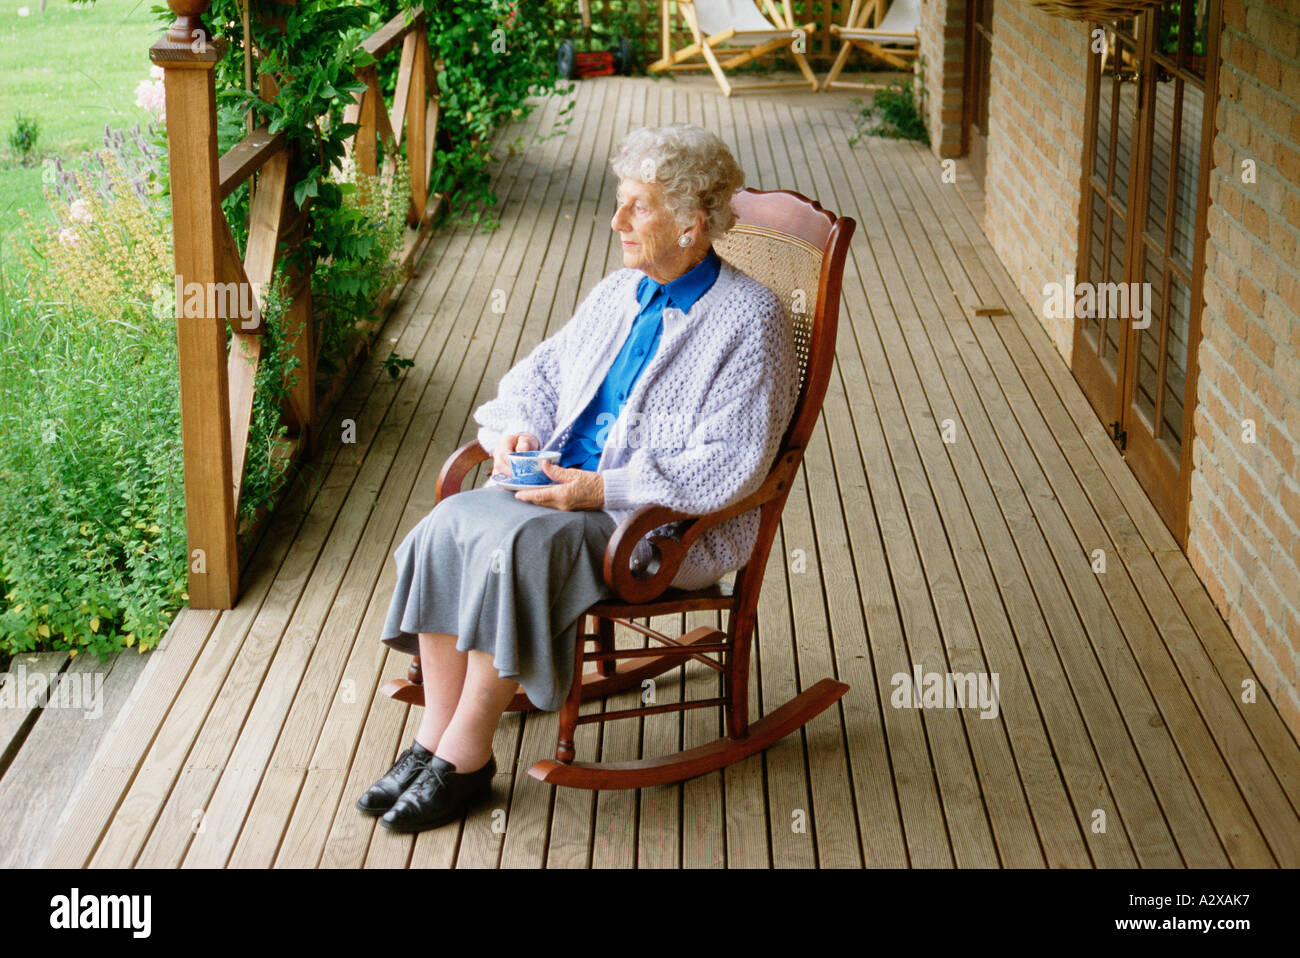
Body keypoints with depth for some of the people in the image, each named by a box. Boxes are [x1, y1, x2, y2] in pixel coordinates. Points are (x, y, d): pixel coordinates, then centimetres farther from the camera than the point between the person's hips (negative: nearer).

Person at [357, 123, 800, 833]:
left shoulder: (749, 318, -9)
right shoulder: (619, 293, 14)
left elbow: (729, 466, -18)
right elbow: (543, 373, 25)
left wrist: (597, 489, -21)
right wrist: (519, 429, 0)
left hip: (669, 521, -7)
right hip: (565, 482, 7)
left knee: (519, 544, -32)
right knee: (446, 527, -20)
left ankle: (467, 754, -19)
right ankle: (436, 733, -14)